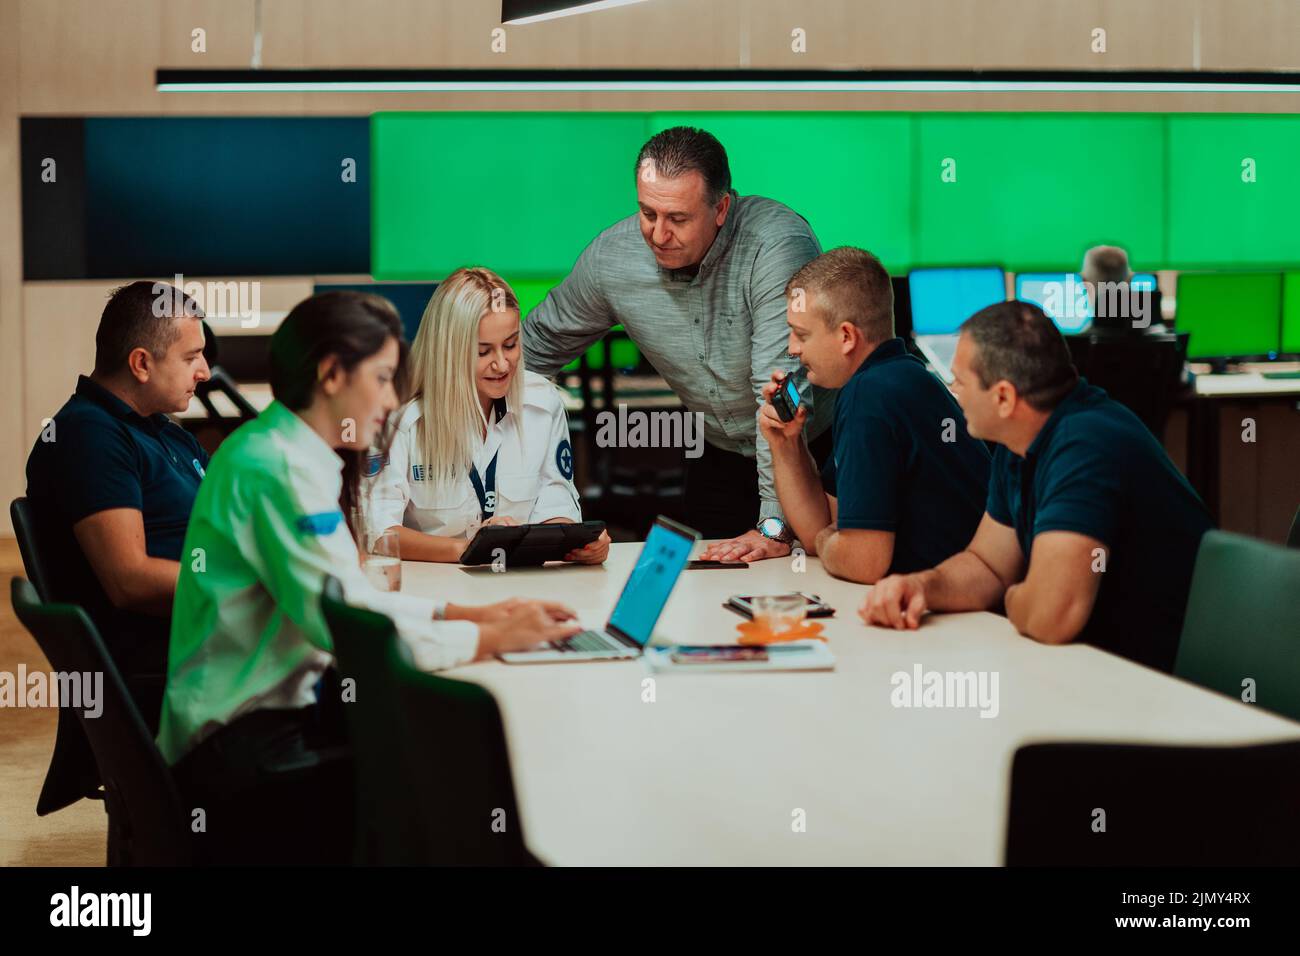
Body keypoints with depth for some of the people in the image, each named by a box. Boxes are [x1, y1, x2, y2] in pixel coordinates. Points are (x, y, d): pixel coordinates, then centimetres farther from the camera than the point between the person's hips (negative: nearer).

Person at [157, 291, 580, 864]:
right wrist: (489, 638, -14)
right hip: (242, 747, -9)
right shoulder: (275, 471, -19)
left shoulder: (279, 452, 11)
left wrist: (465, 614, 5)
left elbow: (344, 596, 14)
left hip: (274, 711, 9)